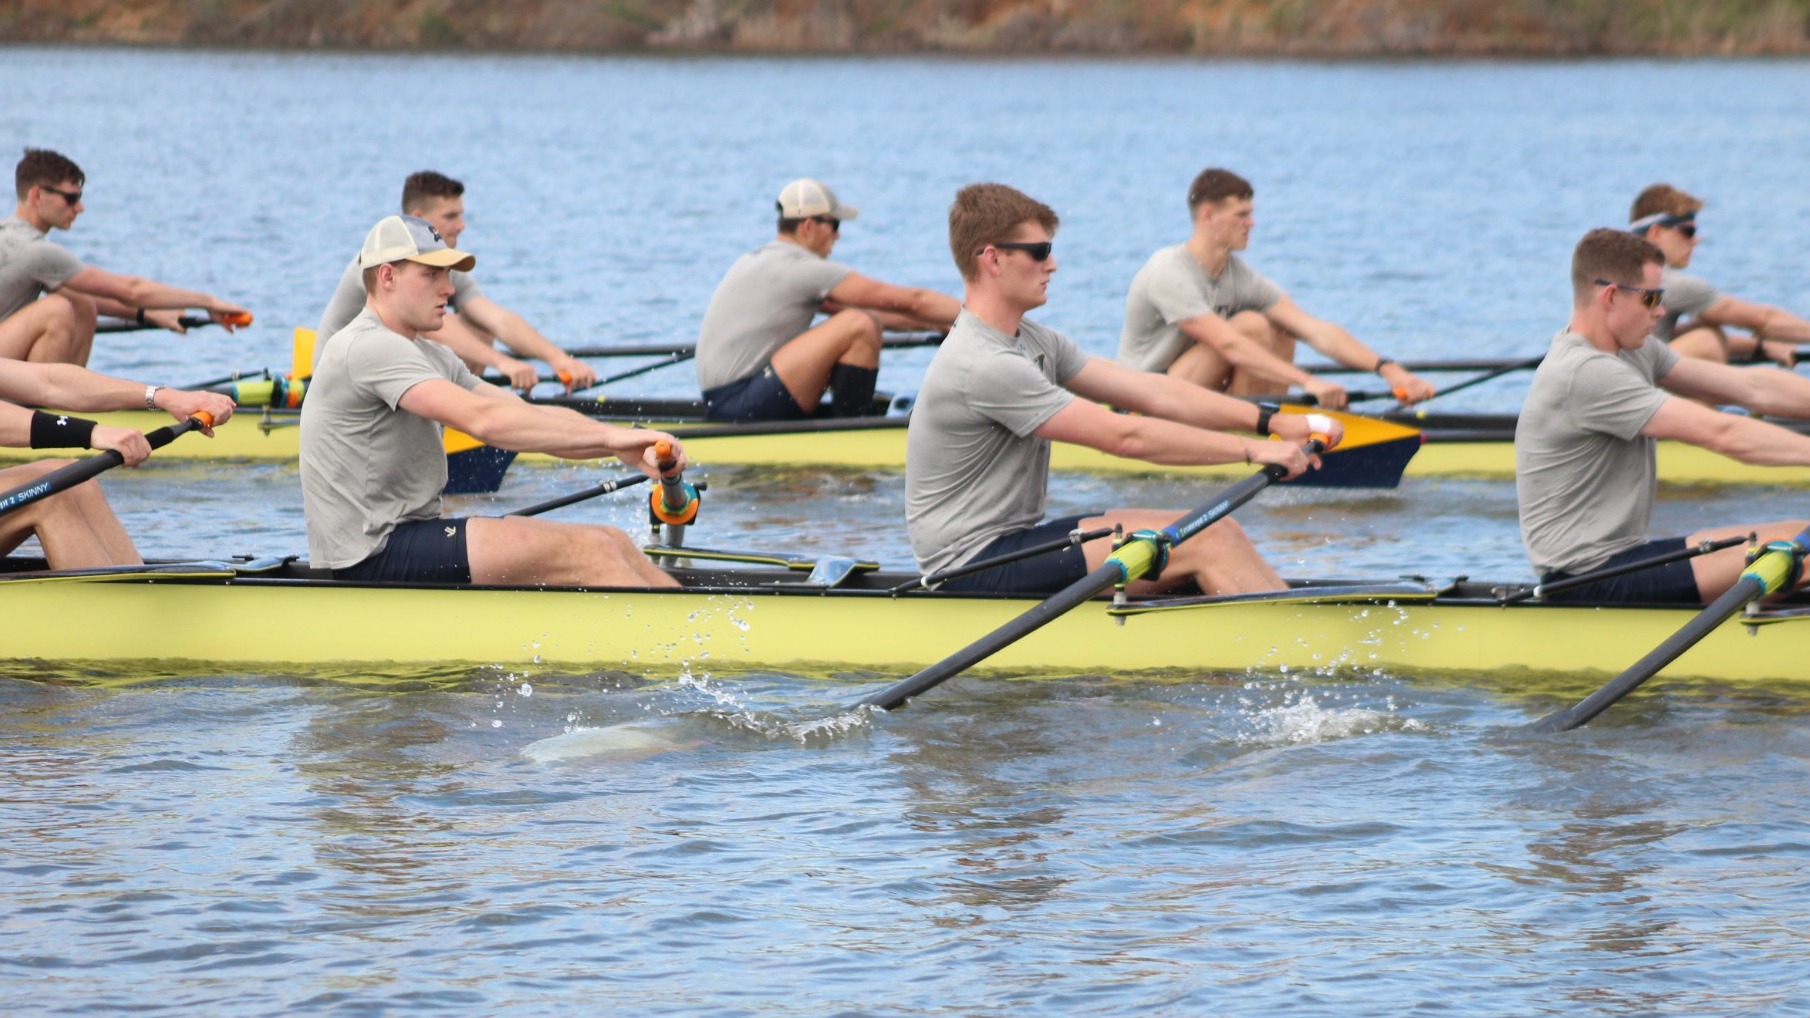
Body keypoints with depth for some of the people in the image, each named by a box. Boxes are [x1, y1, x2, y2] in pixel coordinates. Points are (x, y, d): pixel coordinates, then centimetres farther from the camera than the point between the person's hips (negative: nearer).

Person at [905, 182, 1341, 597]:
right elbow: (1124, 436, -21)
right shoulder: (983, 366, -20)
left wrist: (1271, 421, 0)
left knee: (1218, 532, -1)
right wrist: (1252, 451, -17)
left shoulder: (1034, 343, 12)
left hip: (1010, 542, 10)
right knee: (1205, 540, -15)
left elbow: (1153, 393, 9)